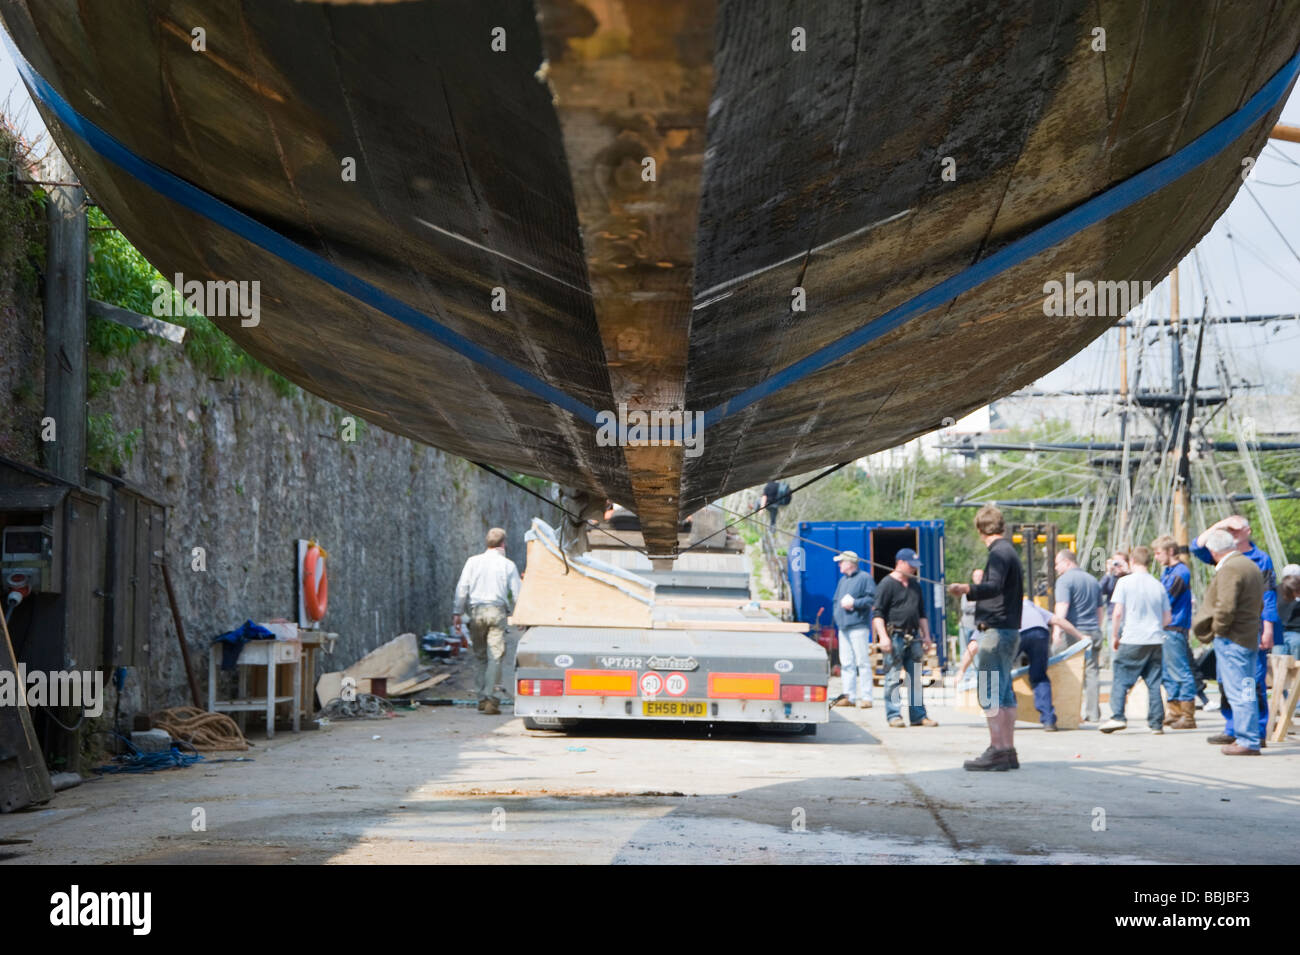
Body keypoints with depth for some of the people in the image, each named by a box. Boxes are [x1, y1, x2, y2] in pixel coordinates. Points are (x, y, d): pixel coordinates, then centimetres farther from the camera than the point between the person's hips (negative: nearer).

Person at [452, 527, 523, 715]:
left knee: (479, 656, 11)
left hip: (476, 611, 2)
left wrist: (457, 612, 7)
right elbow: (517, 593, 4)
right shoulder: (508, 565, 5)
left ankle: (482, 697, 9)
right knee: (495, 656, -3)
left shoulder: (473, 561, 8)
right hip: (497, 610, -2)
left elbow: (462, 588, 4)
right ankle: (489, 697, -12)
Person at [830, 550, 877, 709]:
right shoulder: (843, 580, 22)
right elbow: (836, 600, 24)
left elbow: (871, 600, -9)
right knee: (846, 663, 6)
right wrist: (842, 604, 2)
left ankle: (866, 697, -8)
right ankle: (849, 696, 10)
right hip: (843, 627, 8)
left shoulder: (864, 578, -2)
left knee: (862, 662, -9)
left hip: (859, 626, -8)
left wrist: (853, 603, -12)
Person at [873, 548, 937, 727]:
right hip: (894, 637, -7)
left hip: (913, 637, 7)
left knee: (915, 678, 7)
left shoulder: (915, 585, 19)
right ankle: (894, 715, -2)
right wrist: (883, 637, -18)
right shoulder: (887, 584, -4)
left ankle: (918, 715, 10)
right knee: (893, 677, -5)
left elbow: (922, 613, 26)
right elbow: (877, 613, -9)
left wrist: (926, 636, 20)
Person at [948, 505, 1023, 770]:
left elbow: (994, 587, -28)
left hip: (996, 630, -10)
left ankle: (997, 751, -12)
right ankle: (1008, 751, 14)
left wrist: (967, 589, -43)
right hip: (1009, 629, 10)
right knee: (1004, 694, 12)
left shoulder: (999, 553, -13)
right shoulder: (1010, 551, 18)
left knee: (989, 693, -10)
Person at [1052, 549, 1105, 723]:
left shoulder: (1065, 580, -6)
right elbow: (1101, 608, 25)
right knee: (1092, 672, 6)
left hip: (1073, 633, -6)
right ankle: (1093, 713, 4)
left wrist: (1058, 628, -28)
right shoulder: (1093, 580, 18)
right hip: (1093, 633, 6)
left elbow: (1062, 606, -20)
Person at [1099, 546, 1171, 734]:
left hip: (1132, 640, -4)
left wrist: (1115, 636, 4)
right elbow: (1167, 619, 10)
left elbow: (1117, 613, -8)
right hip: (1156, 640, 4)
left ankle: (1118, 717, -6)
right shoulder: (1158, 585, 8)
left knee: (1120, 679, 3)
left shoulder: (1125, 582, -3)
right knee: (1154, 683, 7)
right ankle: (1156, 723, 6)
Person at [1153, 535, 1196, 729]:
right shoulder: (1167, 571, 18)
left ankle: (1188, 717, -8)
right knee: (1168, 673, 14)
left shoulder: (1180, 572, -13)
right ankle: (1174, 713, 20)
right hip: (1164, 628, 10)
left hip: (1174, 628, -10)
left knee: (1180, 672, -9)